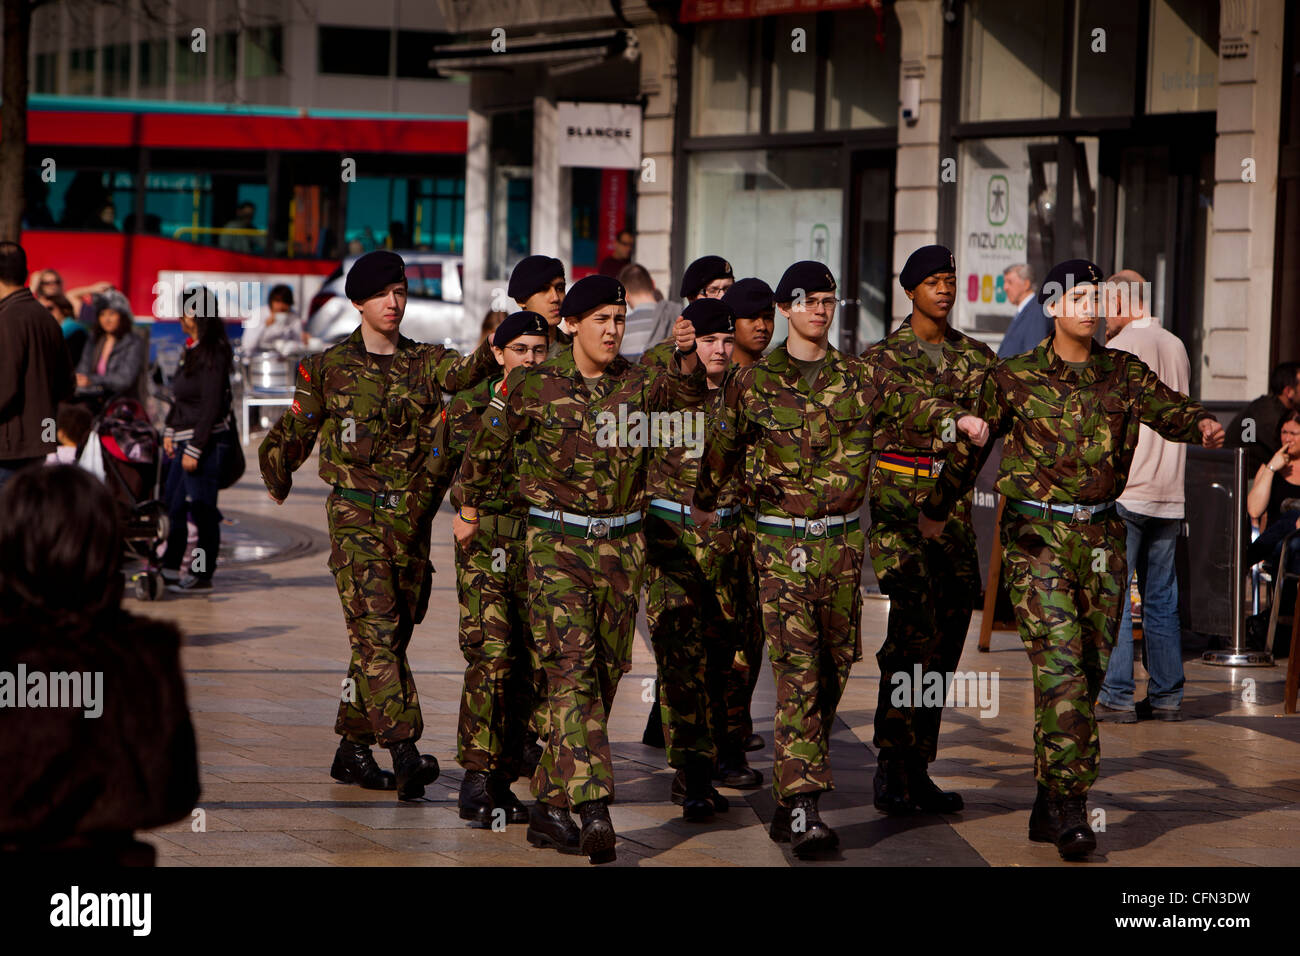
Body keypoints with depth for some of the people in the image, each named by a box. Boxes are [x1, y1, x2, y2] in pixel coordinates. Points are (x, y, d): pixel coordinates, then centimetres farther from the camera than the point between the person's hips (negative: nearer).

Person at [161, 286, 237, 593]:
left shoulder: (212, 353, -16)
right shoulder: (191, 348, 12)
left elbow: (211, 406, -19)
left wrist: (194, 449, -19)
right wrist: (171, 431, 16)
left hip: (208, 442, -9)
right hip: (187, 441, 9)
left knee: (202, 509, -2)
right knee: (174, 504, 12)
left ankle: (202, 575, 6)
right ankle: (170, 568, 21)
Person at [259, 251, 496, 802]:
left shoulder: (425, 362, 8)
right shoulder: (329, 367, 3)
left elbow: (463, 373, -15)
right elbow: (292, 433, 14)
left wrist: (490, 356, -34)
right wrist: (278, 480, 15)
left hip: (411, 518, 4)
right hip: (356, 514, -4)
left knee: (391, 632, 7)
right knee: (376, 630, -15)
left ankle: (352, 748, 18)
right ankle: (403, 748, -23)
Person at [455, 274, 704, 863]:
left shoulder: (637, 383, 4)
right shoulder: (534, 386, -4)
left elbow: (685, 392, -16)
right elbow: (487, 445, 11)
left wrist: (688, 357, -37)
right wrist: (469, 509, 20)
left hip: (621, 546, 4)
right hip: (556, 543, -4)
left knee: (604, 672, 6)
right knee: (572, 665, -17)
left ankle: (550, 806, 17)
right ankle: (593, 809, -27)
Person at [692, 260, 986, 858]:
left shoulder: (858, 379, 8)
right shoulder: (754, 383, 2)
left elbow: (911, 404, 0)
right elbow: (721, 449, 15)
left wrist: (956, 420, -20)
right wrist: (704, 505, 26)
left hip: (842, 540, 4)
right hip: (781, 543, -4)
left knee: (833, 671, 7)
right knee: (797, 672, -13)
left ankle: (790, 801, 22)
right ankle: (802, 810, -17)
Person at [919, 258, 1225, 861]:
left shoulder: (1123, 373, 7)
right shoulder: (1014, 378, 0)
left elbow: (1167, 409, -6)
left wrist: (1201, 424, -29)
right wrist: (936, 511, 20)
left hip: (1101, 537, 4)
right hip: (1037, 536, -4)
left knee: (1090, 670, 6)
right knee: (1060, 668, -14)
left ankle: (1048, 809, 16)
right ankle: (1070, 806, -15)